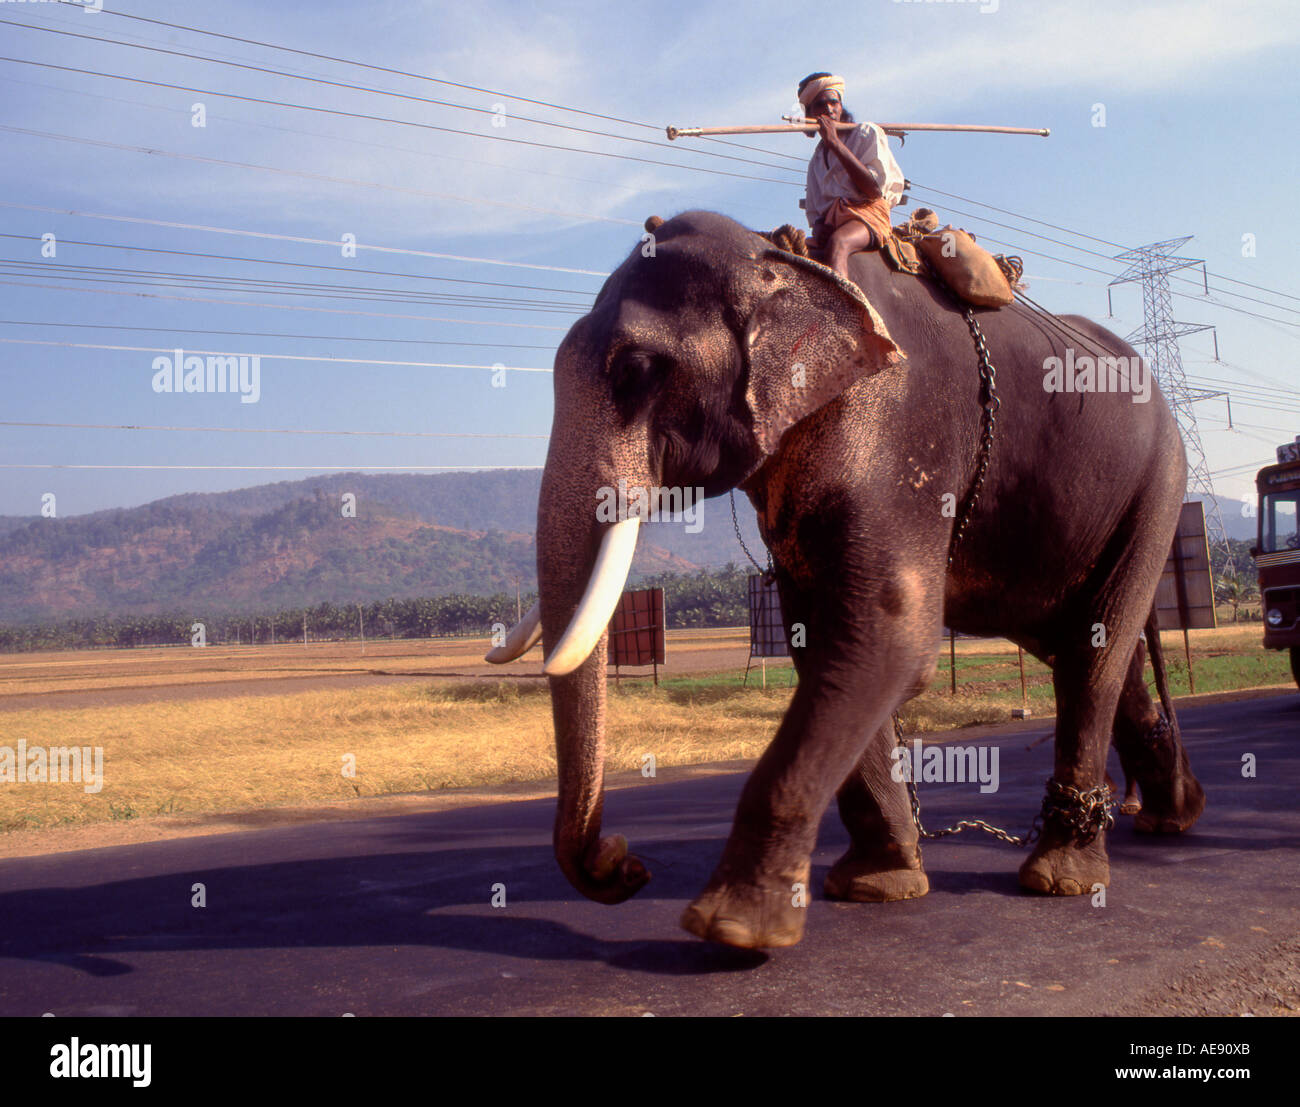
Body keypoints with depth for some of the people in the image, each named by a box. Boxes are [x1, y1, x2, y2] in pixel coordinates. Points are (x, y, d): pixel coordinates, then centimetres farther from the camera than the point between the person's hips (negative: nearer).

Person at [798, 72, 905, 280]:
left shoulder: (867, 133, 12)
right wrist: (819, 228, -5)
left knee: (836, 243, -40)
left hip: (868, 213, -6)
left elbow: (875, 189, -4)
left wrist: (834, 142, -4)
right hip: (830, 223, 6)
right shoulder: (816, 161, 27)